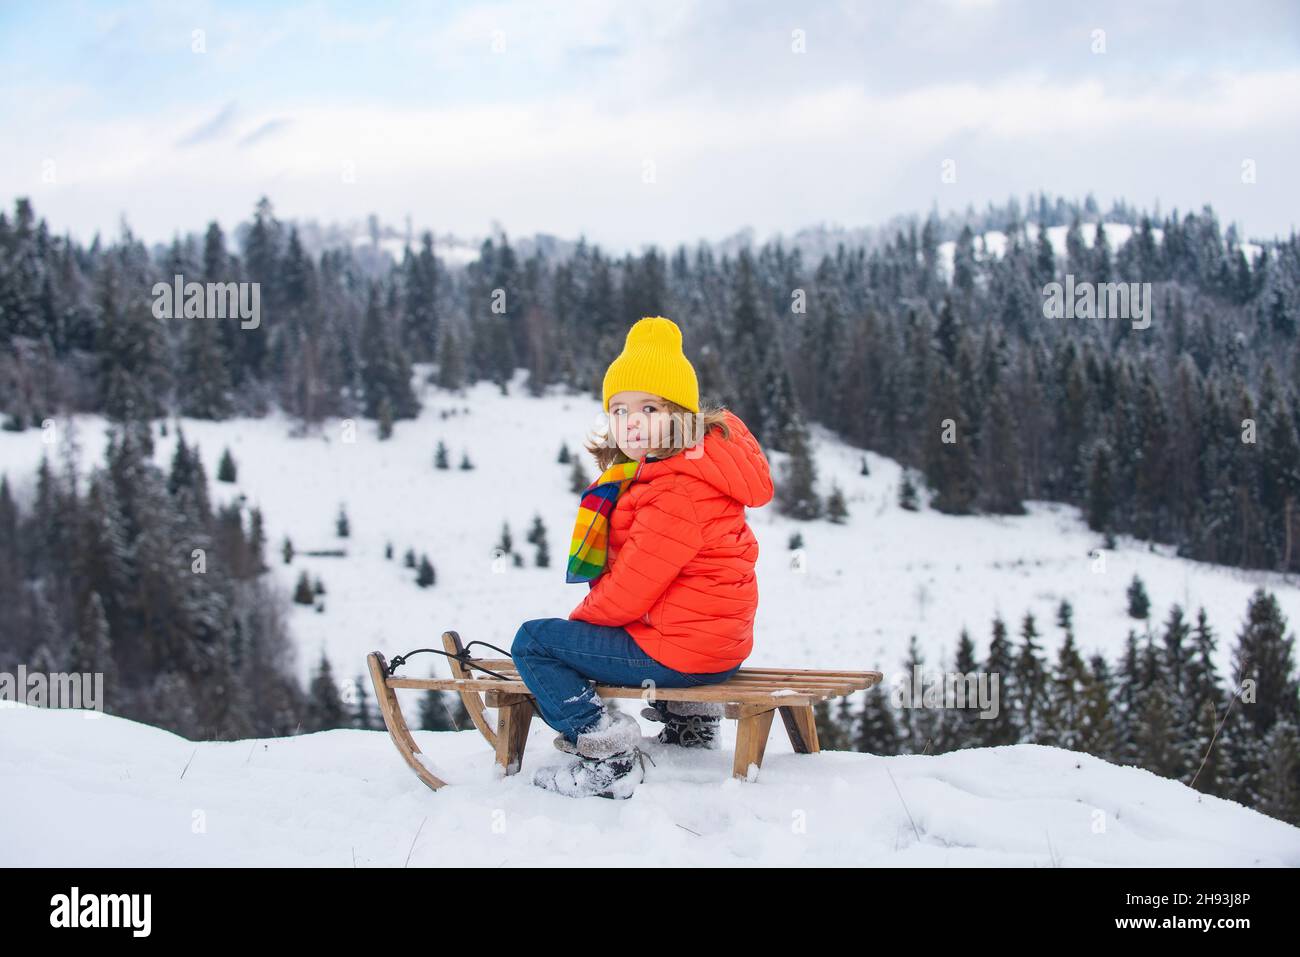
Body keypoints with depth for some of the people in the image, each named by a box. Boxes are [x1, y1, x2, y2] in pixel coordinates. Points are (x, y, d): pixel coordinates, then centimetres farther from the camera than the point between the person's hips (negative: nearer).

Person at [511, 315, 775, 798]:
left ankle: (607, 757, -14)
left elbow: (631, 590, -21)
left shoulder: (677, 494, -24)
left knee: (534, 641, -6)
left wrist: (583, 615, -2)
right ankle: (686, 716, 32)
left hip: (683, 649, -11)